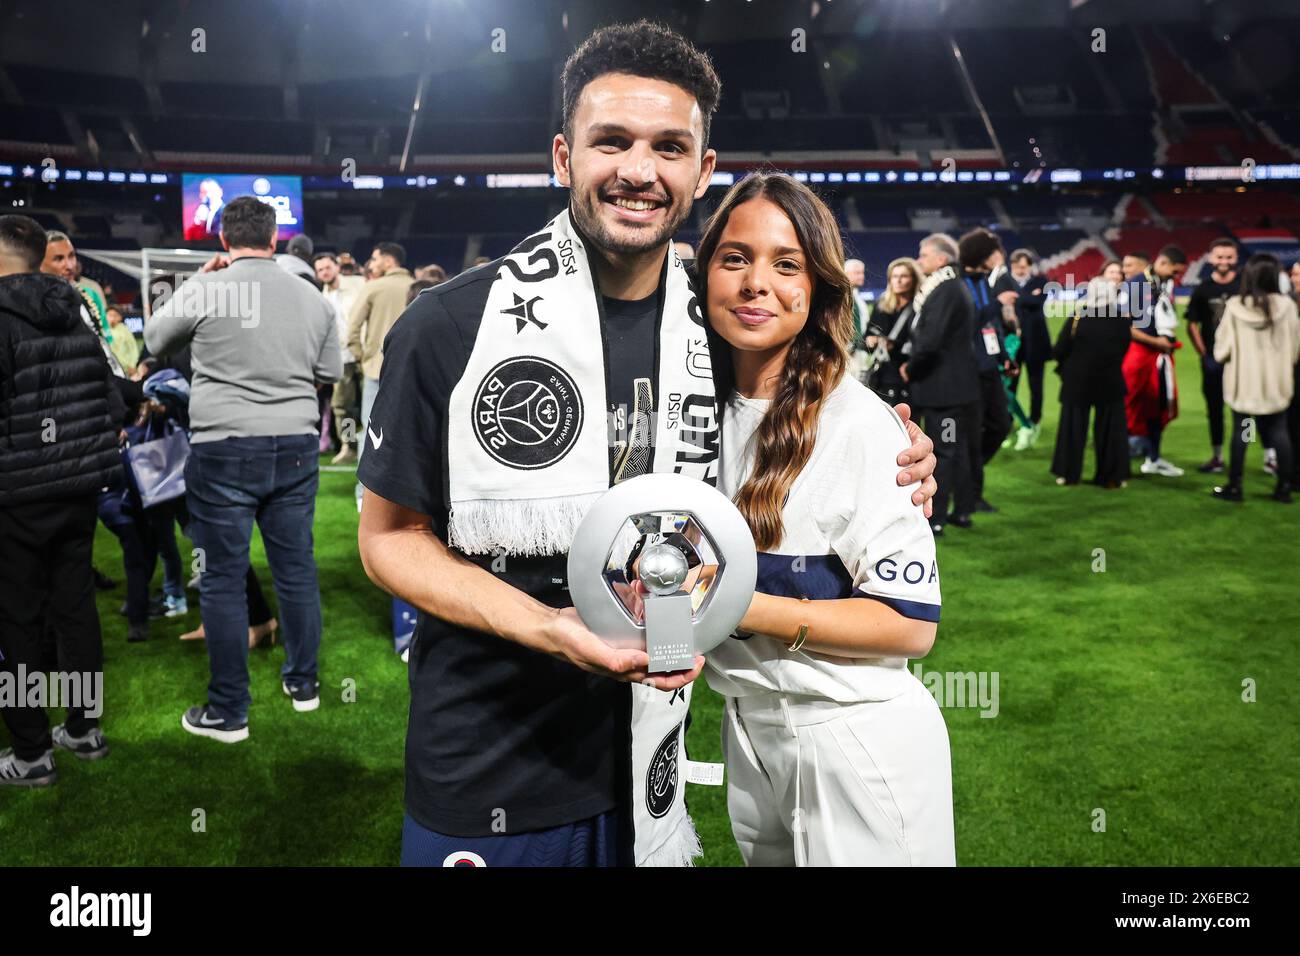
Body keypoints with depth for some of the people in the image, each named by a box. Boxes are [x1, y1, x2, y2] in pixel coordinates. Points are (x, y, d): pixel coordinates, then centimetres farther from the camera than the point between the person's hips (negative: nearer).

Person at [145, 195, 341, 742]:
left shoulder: (205, 292, -8)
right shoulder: (313, 299, 3)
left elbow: (154, 339, 10)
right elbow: (330, 373, 12)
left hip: (224, 450, -4)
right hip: (295, 446, 4)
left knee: (223, 580, 5)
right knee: (297, 568, 14)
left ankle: (228, 712, 13)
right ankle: (302, 682, 29)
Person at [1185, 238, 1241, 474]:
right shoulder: (1203, 289, 2)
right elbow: (1192, 325, 3)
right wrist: (1204, 354, -5)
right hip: (1213, 359, 1)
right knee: (1214, 408, 9)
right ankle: (1217, 458, 19)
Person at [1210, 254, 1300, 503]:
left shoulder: (1234, 306, -12)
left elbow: (1222, 350, -7)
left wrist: (1227, 355, 15)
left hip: (1243, 380, -1)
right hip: (1276, 381, 1)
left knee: (1240, 432, 6)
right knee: (1279, 432, 10)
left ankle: (1234, 486, 10)